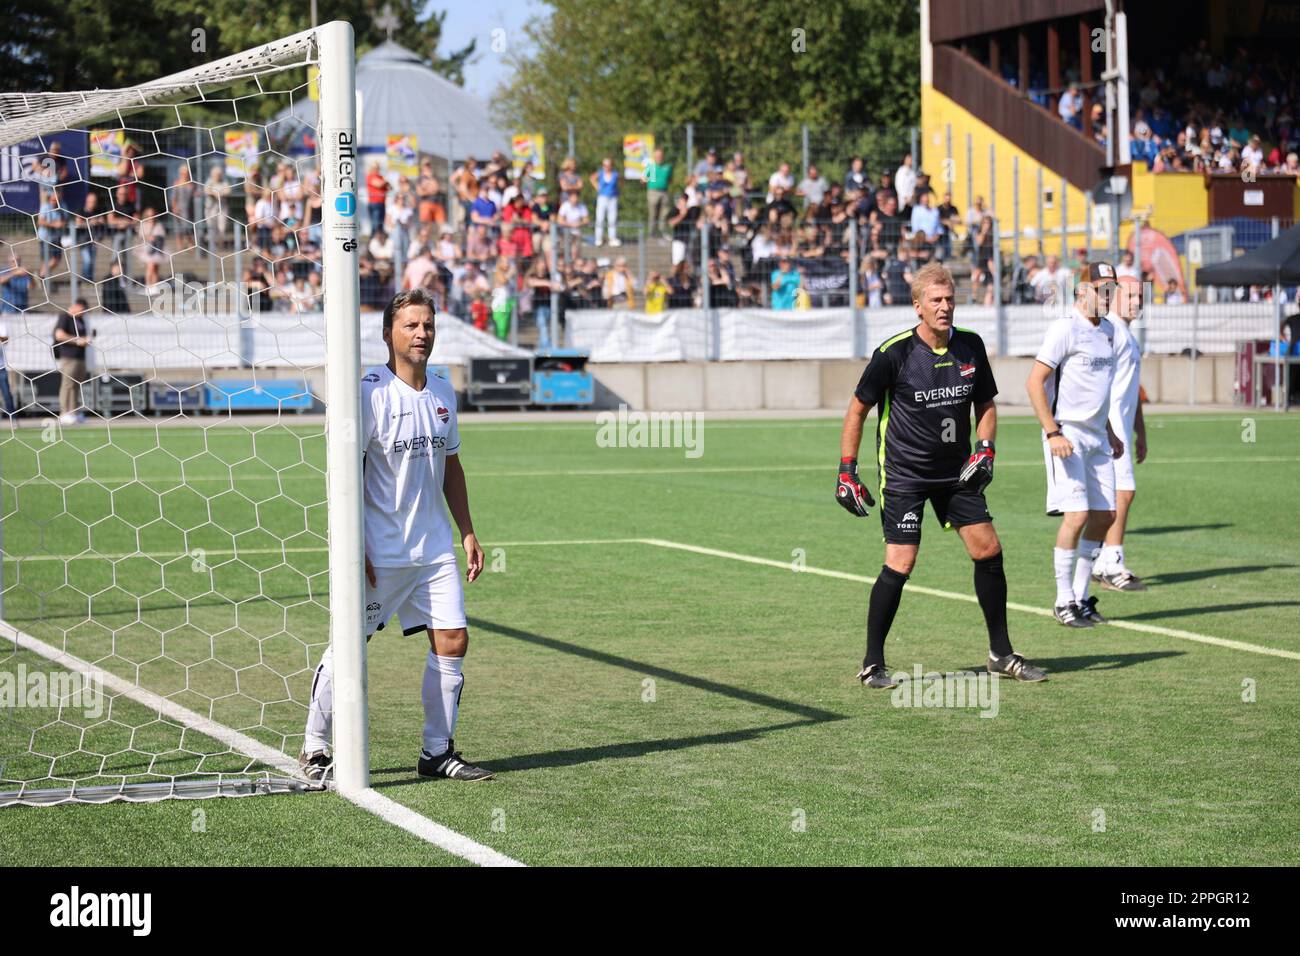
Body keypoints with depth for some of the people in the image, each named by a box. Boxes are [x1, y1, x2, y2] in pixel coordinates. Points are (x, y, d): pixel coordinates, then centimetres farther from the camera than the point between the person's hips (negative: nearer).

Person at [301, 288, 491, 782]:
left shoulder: (442, 392, 8)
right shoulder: (370, 391, -12)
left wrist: (467, 533, 15)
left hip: (436, 549, 6)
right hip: (380, 552, -6)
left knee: (452, 641, 1)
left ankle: (437, 752, 12)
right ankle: (314, 750, 12)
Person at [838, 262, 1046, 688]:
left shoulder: (971, 346, -2)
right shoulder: (894, 353, -15)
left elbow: (986, 405, 12)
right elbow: (858, 408, -6)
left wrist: (985, 449, -5)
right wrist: (847, 470, -9)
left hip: (957, 472, 5)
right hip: (904, 474, -5)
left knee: (988, 550, 1)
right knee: (900, 564, -12)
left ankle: (1001, 653, 15)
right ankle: (872, 664, 1)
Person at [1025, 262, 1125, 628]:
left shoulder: (1107, 330, 14)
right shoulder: (1065, 328, -12)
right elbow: (1034, 382, -15)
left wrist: (1109, 432, 23)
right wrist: (1053, 433, -21)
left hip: (1096, 436, 8)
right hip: (1066, 435, -8)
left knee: (1105, 514, 7)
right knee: (1077, 514, -14)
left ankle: (1081, 597, 16)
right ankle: (1064, 601, -4)